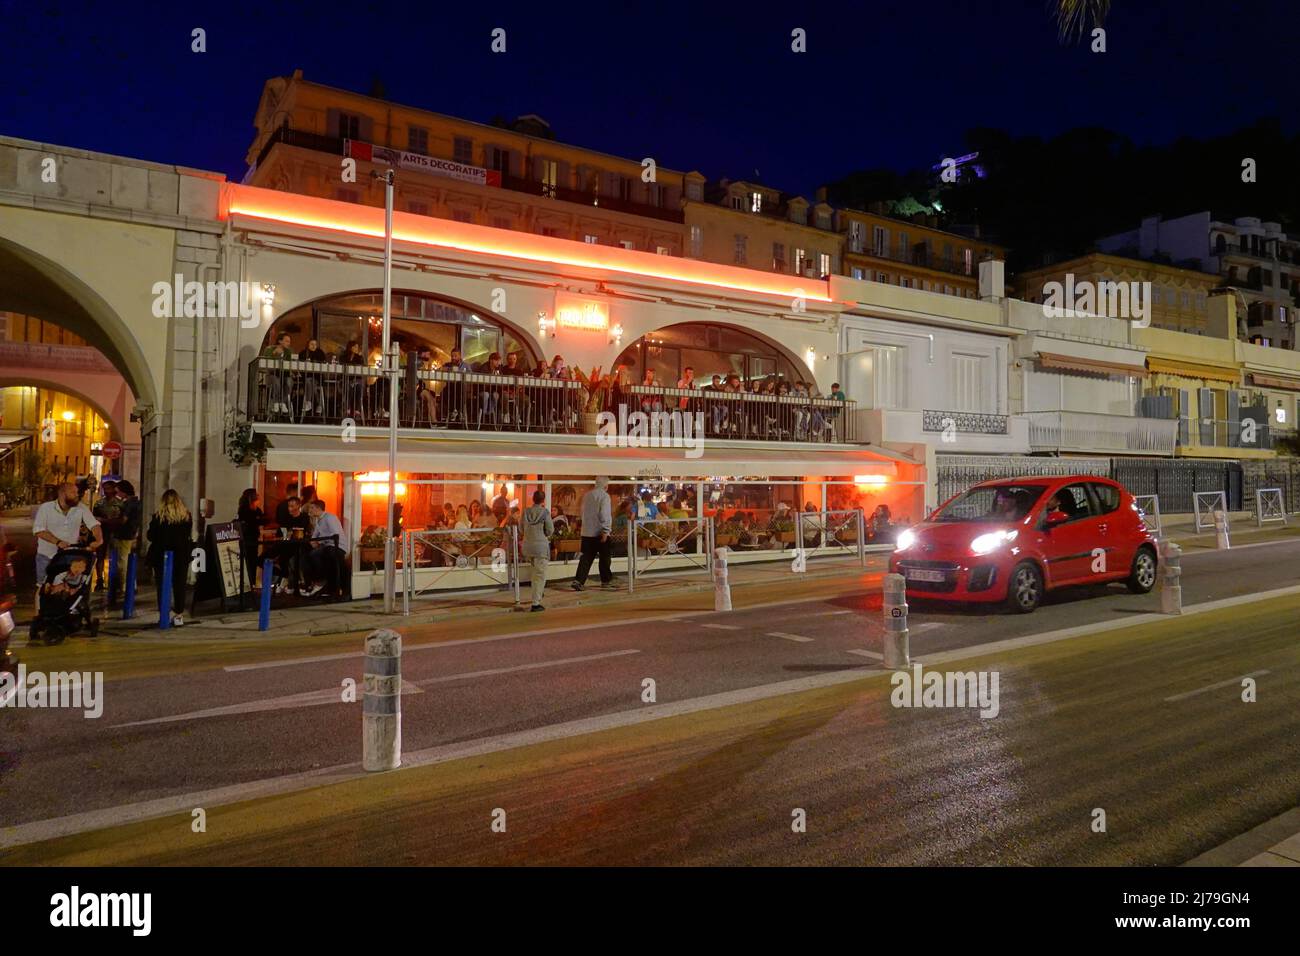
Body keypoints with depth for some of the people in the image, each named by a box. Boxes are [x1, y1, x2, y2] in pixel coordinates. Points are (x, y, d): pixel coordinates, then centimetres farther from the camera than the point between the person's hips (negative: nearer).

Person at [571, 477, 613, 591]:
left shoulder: (586, 495, 10)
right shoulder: (604, 496, -11)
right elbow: (605, 514, -19)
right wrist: (606, 531, -20)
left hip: (586, 532, 6)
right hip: (599, 532, -6)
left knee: (586, 557, 6)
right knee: (605, 557, 10)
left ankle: (578, 581, -5)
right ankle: (606, 581, 20)